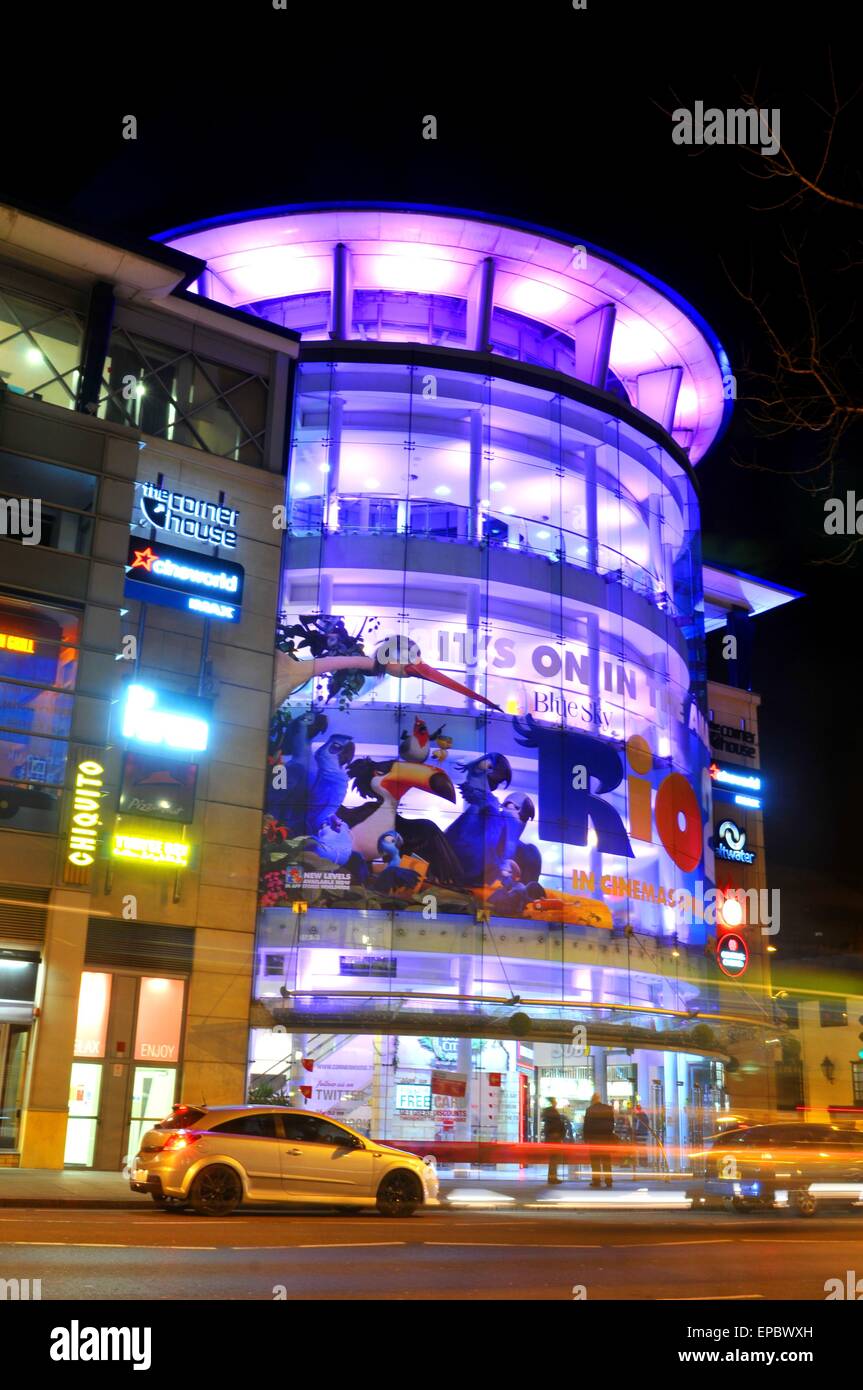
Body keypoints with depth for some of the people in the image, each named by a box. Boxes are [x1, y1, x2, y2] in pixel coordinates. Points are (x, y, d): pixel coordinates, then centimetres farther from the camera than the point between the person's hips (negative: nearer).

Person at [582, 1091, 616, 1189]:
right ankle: (608, 1181, 7)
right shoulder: (609, 1109, 2)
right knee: (606, 1160, 10)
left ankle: (596, 1181, 0)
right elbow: (612, 1123, 7)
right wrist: (610, 1133, 15)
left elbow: (586, 1125, -6)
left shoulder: (589, 1110, -8)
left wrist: (585, 1138, 1)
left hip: (593, 1138, -3)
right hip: (607, 1138, 3)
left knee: (595, 1161, 3)